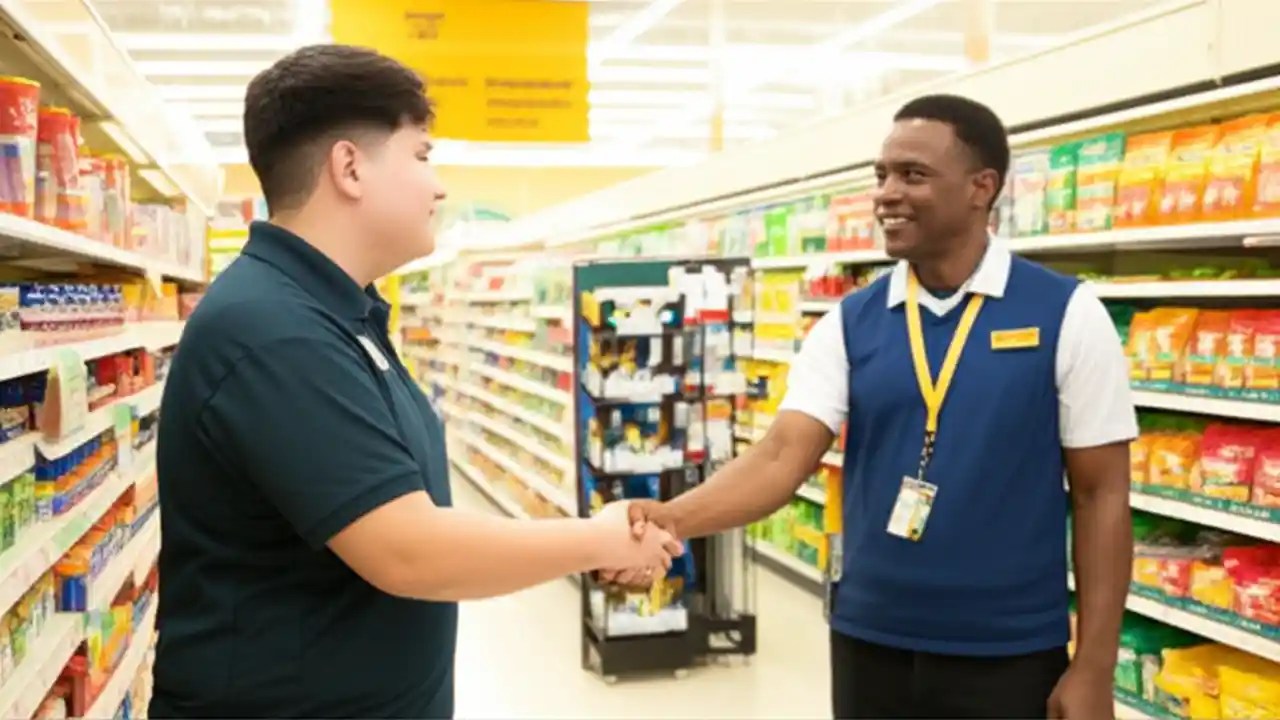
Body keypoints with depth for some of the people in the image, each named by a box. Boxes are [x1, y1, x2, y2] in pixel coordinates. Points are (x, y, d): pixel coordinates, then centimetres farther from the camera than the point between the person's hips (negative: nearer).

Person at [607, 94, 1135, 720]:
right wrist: (672, 518, -27)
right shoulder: (848, 324, 0)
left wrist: (1093, 669, -7)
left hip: (1009, 656, -2)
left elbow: (1102, 494, -5)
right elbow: (784, 453, -10)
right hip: (868, 645, 3)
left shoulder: (1067, 316, -7)